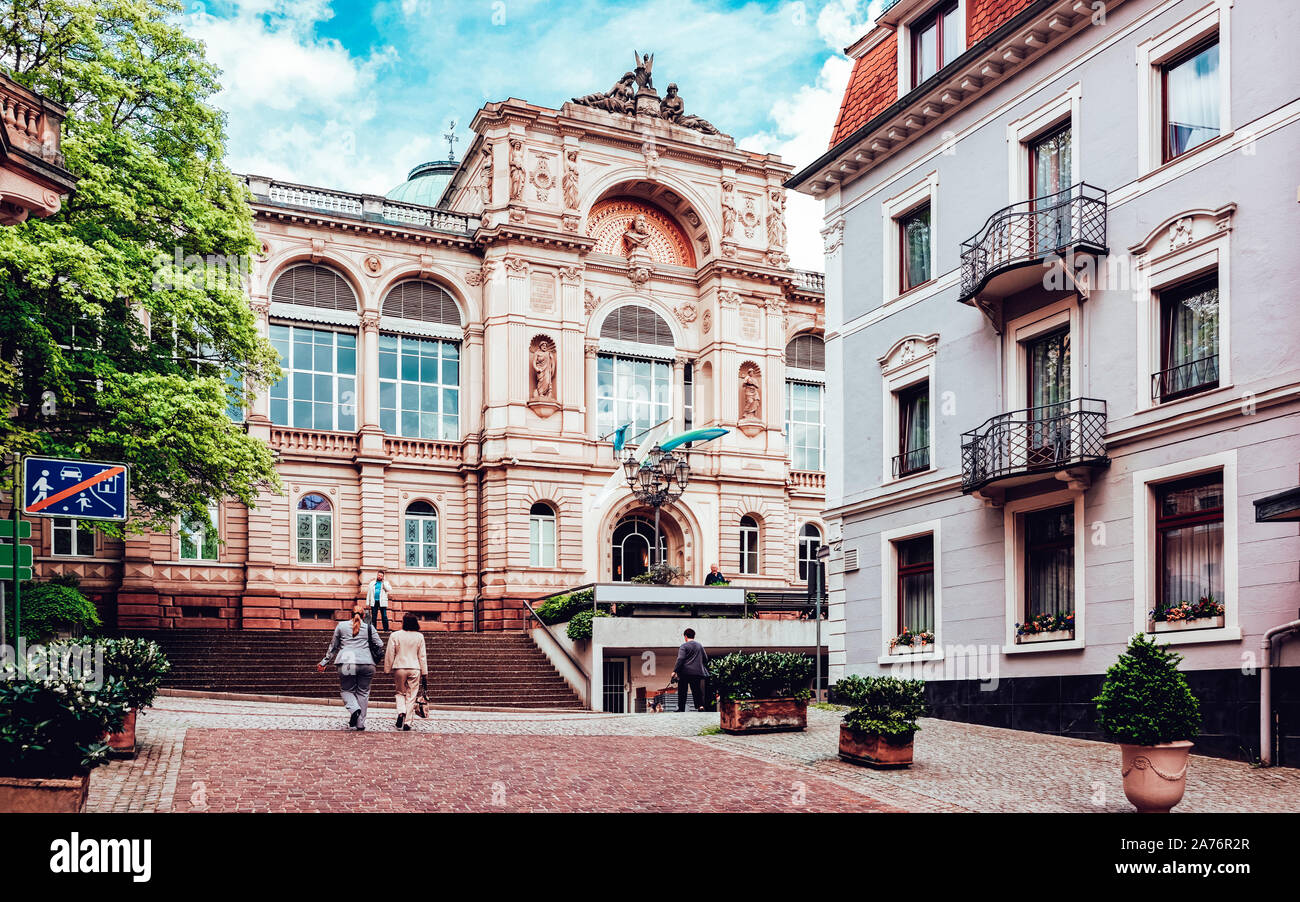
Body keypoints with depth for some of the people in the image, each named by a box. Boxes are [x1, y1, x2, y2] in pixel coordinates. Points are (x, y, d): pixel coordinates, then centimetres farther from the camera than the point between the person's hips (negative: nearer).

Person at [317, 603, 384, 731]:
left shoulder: (341, 626, 10)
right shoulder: (369, 627, 8)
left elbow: (333, 647, 16)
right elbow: (380, 645, 7)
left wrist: (324, 662, 25)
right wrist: (376, 658, 26)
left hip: (347, 663, -1)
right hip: (367, 664, 1)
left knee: (346, 690, 14)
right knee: (363, 692, 10)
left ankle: (354, 708, -15)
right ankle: (360, 723, 10)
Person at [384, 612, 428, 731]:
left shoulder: (395, 635, -5)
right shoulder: (419, 636, -1)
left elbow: (390, 654, -2)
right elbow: (422, 656, 3)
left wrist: (388, 670, 9)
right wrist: (425, 673, 8)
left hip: (399, 668, 0)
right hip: (414, 669, 0)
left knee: (400, 693, 16)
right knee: (411, 695, 7)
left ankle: (401, 712, -8)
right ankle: (405, 721, 4)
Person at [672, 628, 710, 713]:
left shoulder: (684, 646, -5)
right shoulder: (700, 646, 12)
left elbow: (680, 659, -14)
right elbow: (705, 659, 16)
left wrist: (675, 671, -13)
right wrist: (702, 668, 28)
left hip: (685, 672, -4)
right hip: (697, 672, 4)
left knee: (682, 692, 4)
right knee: (696, 689, 7)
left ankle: (681, 708, 5)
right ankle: (700, 705, -10)